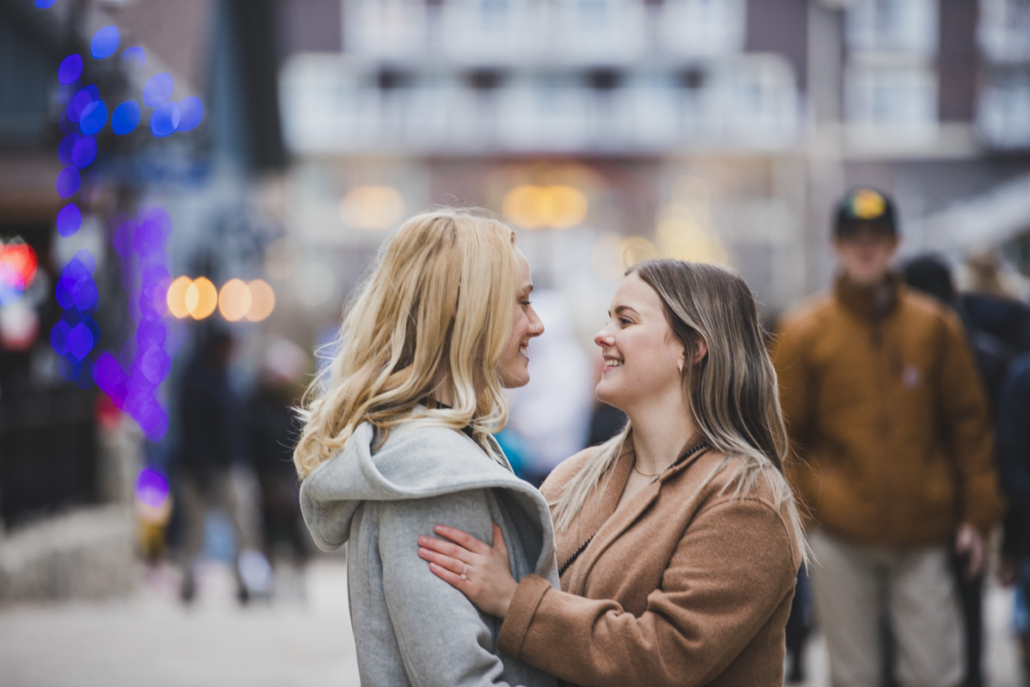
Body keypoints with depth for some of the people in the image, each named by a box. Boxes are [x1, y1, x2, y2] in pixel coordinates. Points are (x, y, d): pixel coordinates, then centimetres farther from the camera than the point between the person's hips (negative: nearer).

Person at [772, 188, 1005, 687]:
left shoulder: (935, 327, 6)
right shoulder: (804, 333, 2)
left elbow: (969, 424, 8)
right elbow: (783, 435, 3)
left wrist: (977, 514, 4)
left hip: (924, 539, 1)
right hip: (839, 538, -1)